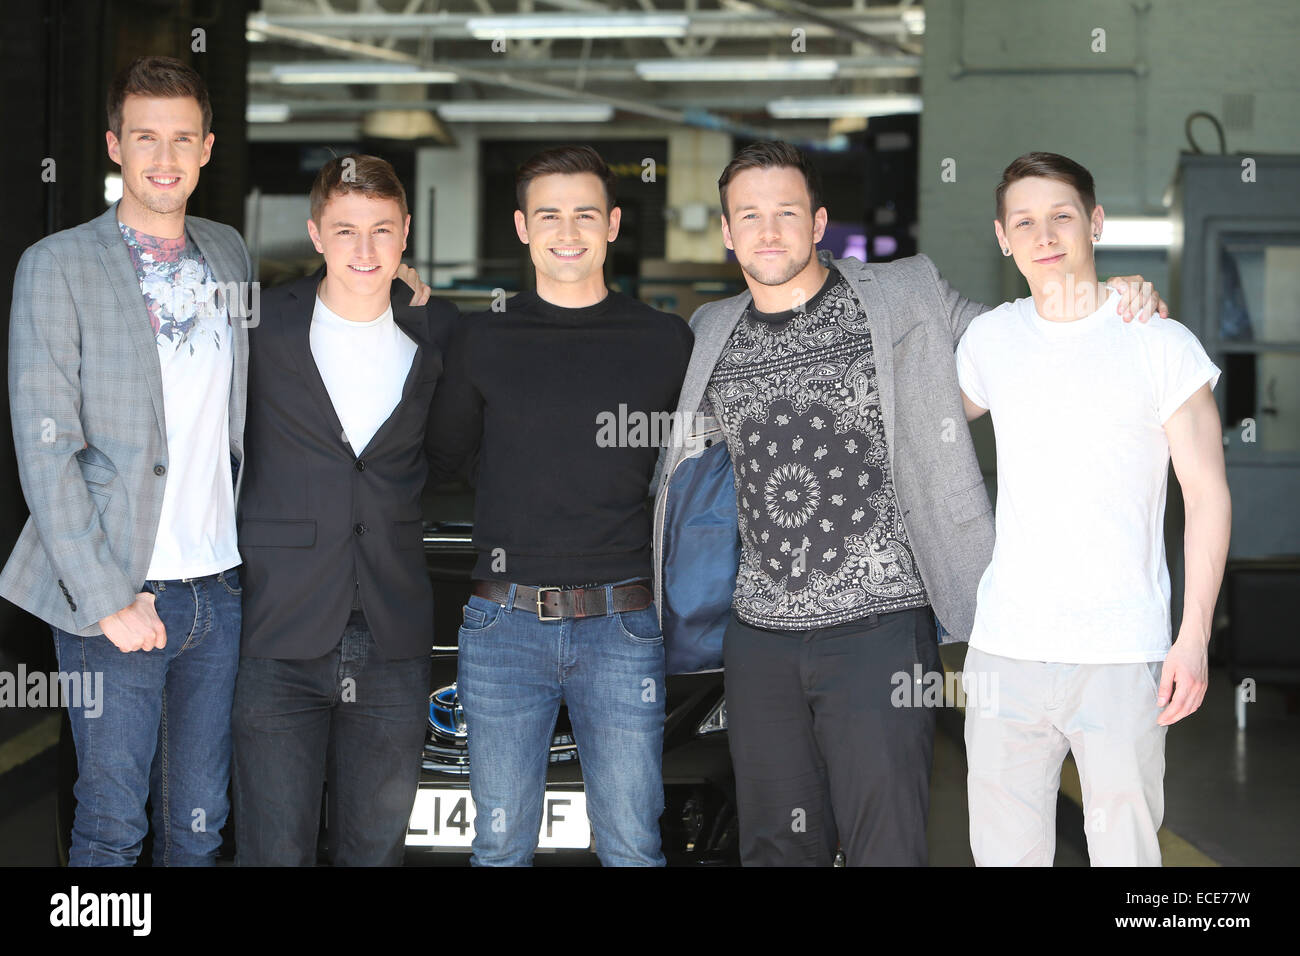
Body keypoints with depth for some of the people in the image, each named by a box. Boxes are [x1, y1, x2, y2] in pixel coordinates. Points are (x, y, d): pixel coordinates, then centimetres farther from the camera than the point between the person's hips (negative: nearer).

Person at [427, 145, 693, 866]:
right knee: (500, 844, 7)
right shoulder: (484, 340, 5)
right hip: (505, 623, 1)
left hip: (622, 624, 0)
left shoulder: (665, 341, 4)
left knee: (632, 846, 3)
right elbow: (444, 452, 19)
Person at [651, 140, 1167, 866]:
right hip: (760, 637, 4)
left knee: (885, 846, -5)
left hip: (880, 626, -4)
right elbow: (684, 447, 25)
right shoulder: (713, 336, 11)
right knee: (777, 847, 10)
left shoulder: (903, 301, 0)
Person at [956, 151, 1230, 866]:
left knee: (1125, 852, 2)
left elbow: (1208, 494, -2)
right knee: (1002, 852, 8)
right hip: (1004, 647, 3)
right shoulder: (988, 339, 8)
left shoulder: (1161, 345, -2)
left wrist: (1194, 637, -8)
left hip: (1123, 656, -3)